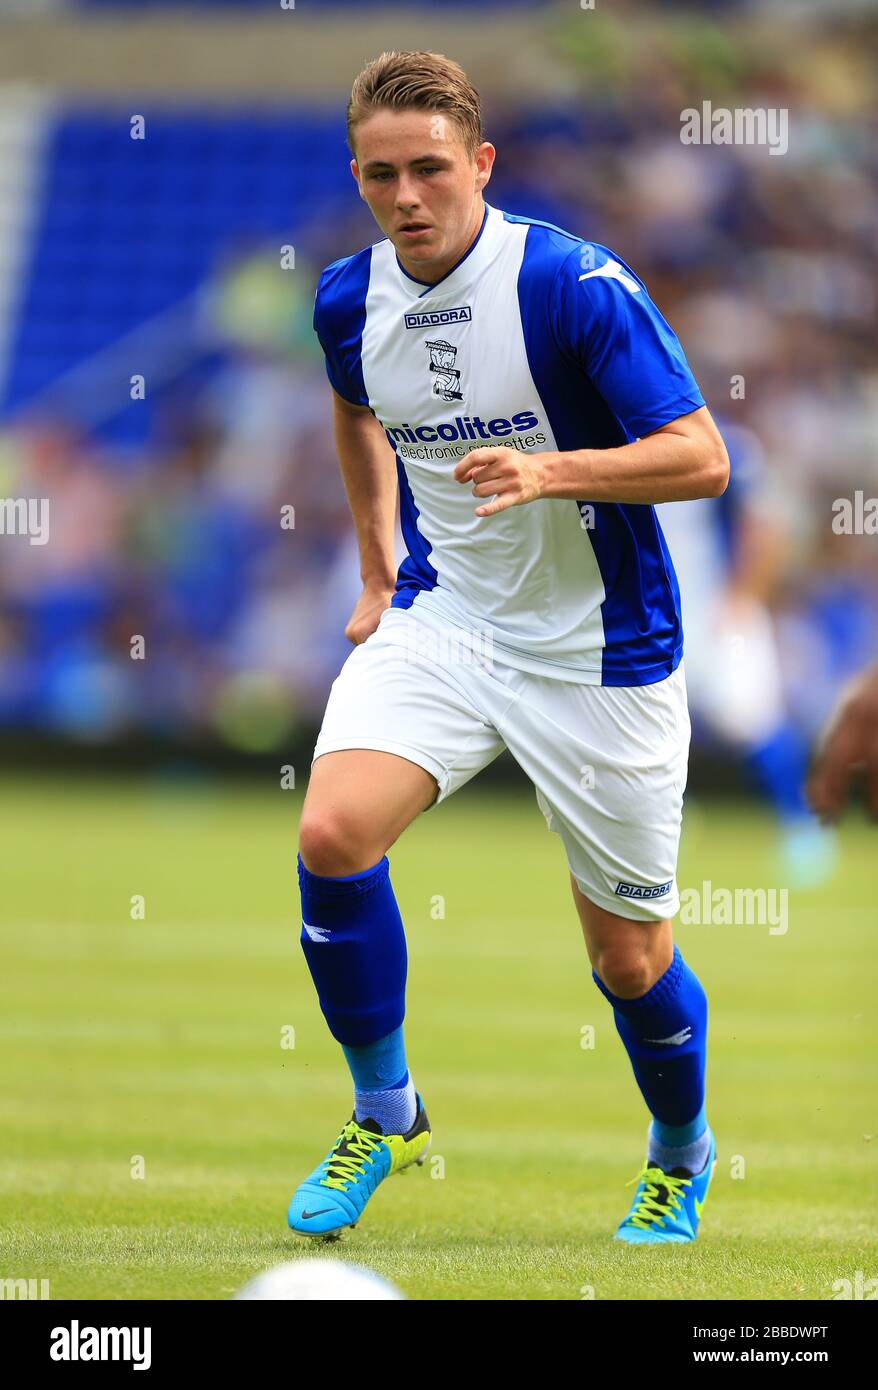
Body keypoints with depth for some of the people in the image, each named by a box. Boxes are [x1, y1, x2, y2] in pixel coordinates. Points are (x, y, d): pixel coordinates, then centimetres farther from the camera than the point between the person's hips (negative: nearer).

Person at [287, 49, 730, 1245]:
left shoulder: (575, 286, -20)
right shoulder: (349, 299, -3)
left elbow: (701, 458, -20)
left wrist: (551, 472, -33)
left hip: (598, 649, -4)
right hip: (438, 619, 4)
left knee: (629, 957, 5)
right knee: (332, 832, -22)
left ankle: (682, 1152, 36)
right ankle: (384, 1114, -1)